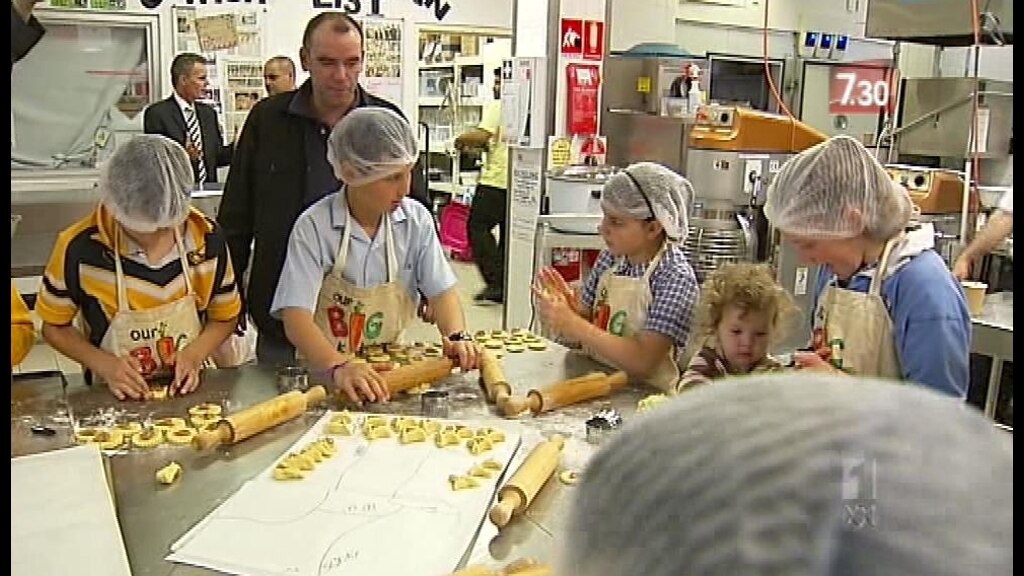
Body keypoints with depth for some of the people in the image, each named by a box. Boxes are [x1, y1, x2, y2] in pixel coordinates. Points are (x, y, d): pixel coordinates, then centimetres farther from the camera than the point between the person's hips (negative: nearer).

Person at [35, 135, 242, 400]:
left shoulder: (206, 239, -8)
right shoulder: (79, 247, -12)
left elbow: (225, 317, 6)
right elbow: (54, 327, 2)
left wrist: (194, 354, -11)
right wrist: (105, 364, -12)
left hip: (186, 391, 1)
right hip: (117, 398, 0)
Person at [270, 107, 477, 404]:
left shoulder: (416, 220, -1)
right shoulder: (314, 227, -13)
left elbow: (441, 290, 1)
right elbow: (296, 318, -20)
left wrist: (457, 336, -19)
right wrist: (339, 367, -35)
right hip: (323, 373, -1)